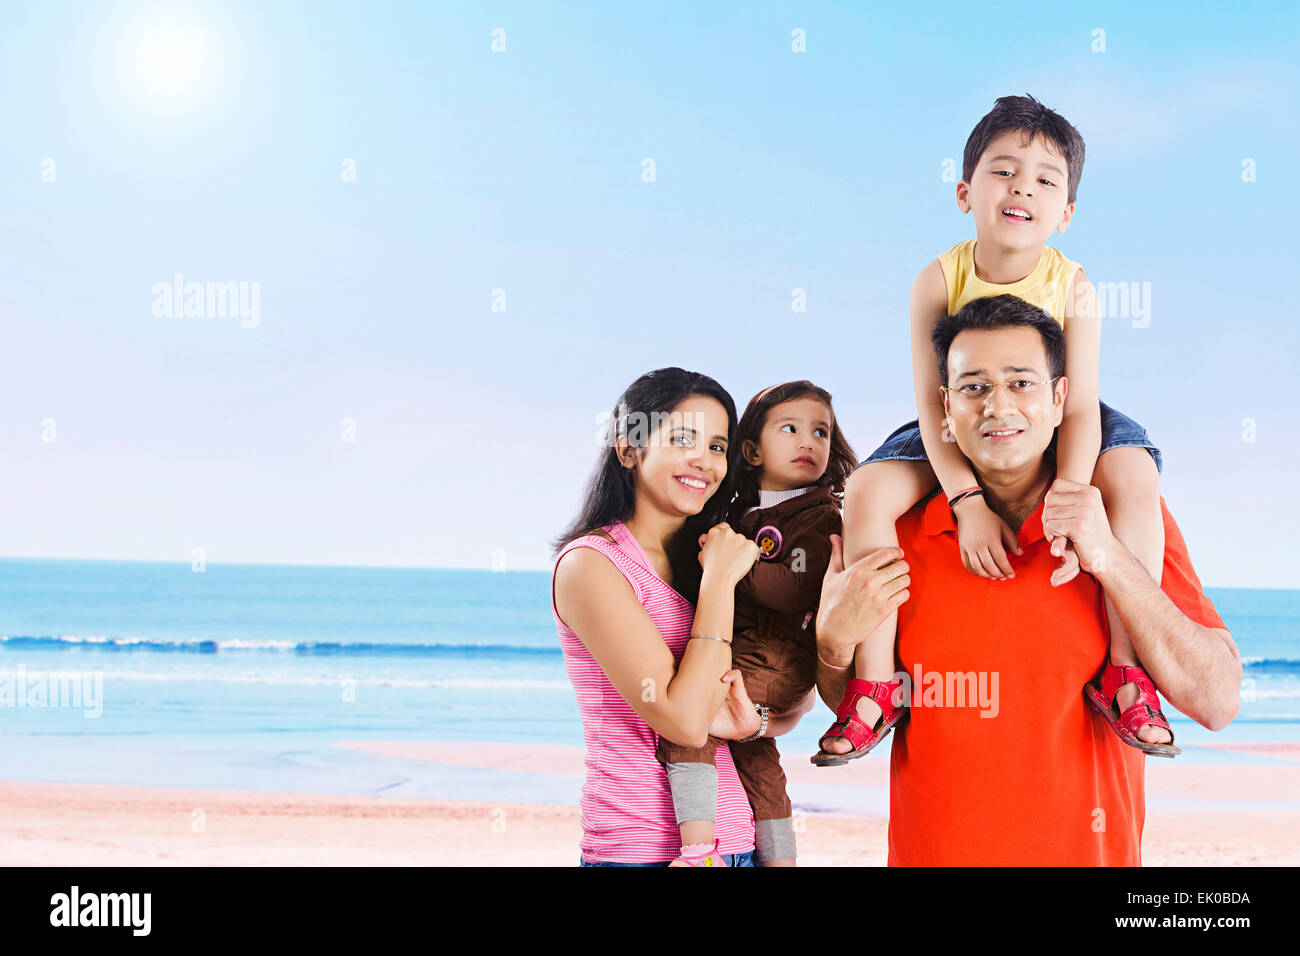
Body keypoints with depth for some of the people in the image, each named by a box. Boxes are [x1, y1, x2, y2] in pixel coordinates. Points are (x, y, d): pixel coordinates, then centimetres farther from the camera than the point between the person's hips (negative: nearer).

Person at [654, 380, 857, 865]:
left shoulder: (821, 517, -7)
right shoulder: (742, 512, 16)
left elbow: (800, 591, -23)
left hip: (778, 656, -9)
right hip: (740, 651, 9)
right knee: (752, 751, 20)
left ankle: (697, 849, -29)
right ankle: (779, 857, 35)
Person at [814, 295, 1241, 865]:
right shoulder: (900, 535, -4)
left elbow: (1217, 702, -15)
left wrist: (1109, 557, -21)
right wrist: (836, 641, -14)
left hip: (1087, 853, -1)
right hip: (929, 851, 1)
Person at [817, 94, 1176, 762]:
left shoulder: (1072, 287, -15)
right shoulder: (939, 281, -16)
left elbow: (1081, 406, -21)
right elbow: (932, 402, -20)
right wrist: (969, 501, -32)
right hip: (956, 435, 0)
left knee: (1134, 474, -26)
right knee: (867, 491, -23)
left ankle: (1125, 666, -18)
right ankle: (875, 681, -15)